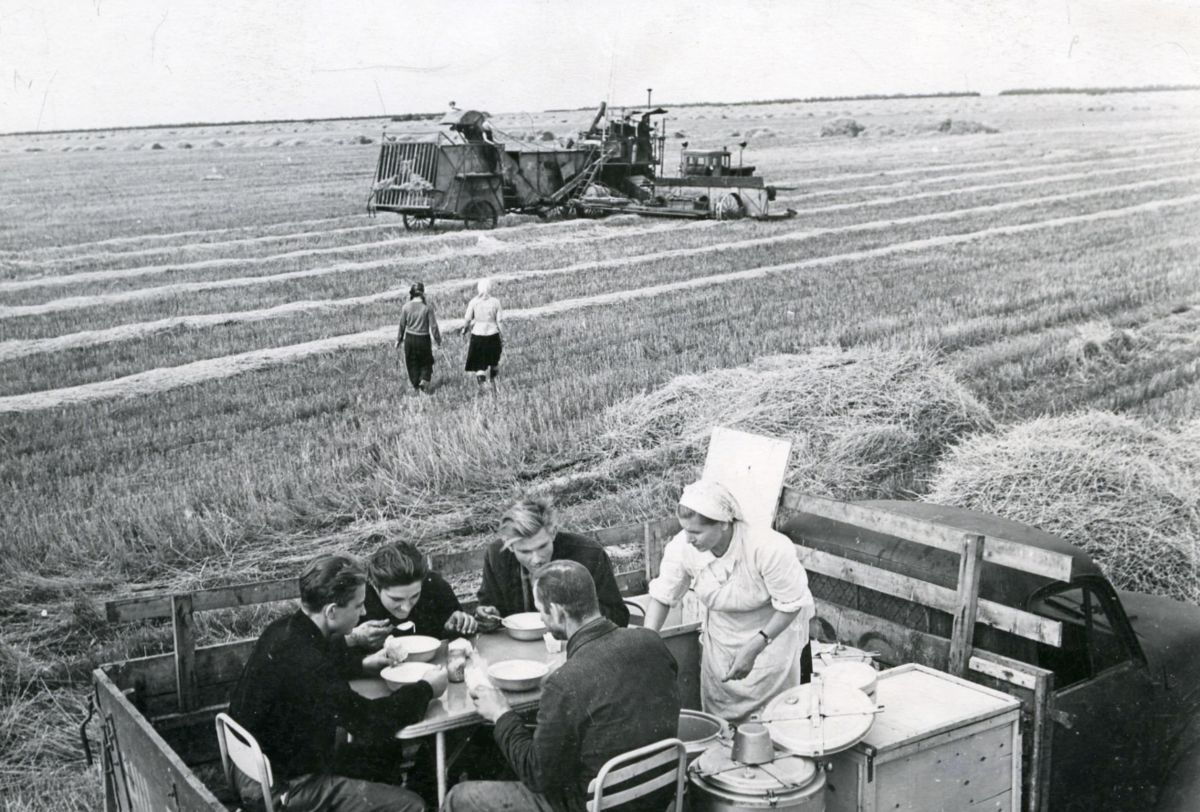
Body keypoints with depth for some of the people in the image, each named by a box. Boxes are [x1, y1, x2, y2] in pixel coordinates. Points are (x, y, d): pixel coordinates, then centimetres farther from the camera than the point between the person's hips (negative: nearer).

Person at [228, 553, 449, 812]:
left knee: (384, 761, 20)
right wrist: (426, 689, -12)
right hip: (283, 788, -9)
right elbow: (371, 722, -25)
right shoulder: (304, 663, -33)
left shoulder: (284, 630, -4)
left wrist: (362, 665, 13)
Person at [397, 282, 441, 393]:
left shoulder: (406, 307, -6)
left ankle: (416, 385, 18)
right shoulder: (427, 307, -12)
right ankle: (424, 380, -7)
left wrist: (399, 339, 14)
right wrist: (438, 339, 4)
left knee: (412, 363, 15)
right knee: (426, 363, 14)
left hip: (410, 339, 2)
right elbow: (433, 326, -8)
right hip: (424, 339, -2)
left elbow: (402, 325, 1)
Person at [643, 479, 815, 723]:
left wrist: (754, 648, -29)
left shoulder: (768, 548, -34)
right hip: (722, 637, 4)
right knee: (719, 721, 10)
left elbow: (790, 604, -23)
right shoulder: (681, 548, -22)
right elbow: (662, 597, -8)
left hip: (775, 631, -3)